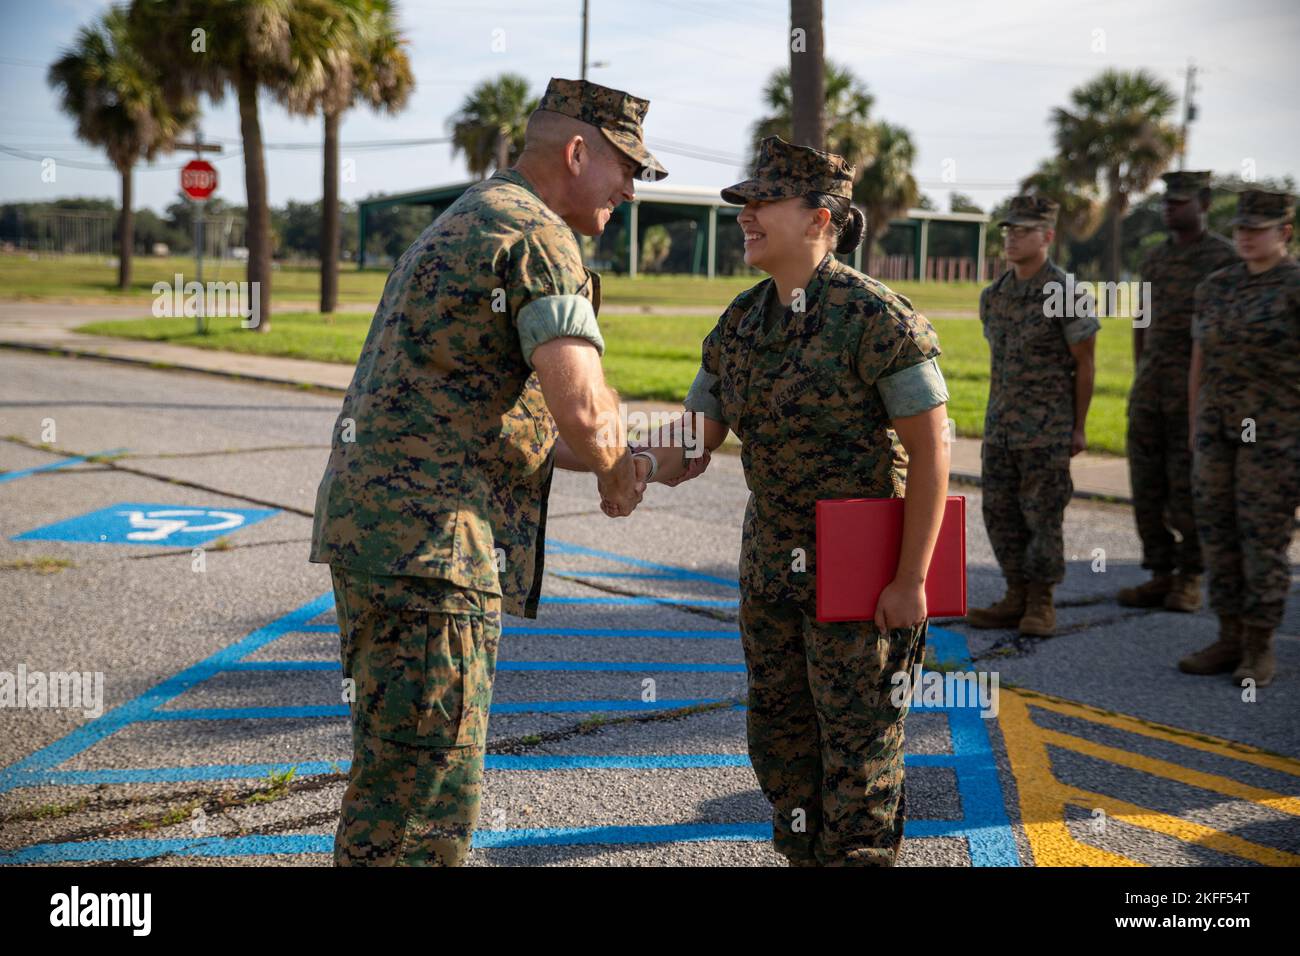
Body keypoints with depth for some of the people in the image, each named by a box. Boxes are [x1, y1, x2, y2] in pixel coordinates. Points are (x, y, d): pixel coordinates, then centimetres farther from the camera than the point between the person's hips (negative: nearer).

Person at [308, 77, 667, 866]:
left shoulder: (461, 229, 23)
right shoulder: (540, 239, -10)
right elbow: (582, 412, -22)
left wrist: (607, 461, 18)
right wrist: (612, 464, 1)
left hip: (378, 529, 10)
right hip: (430, 541, -10)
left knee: (398, 773, 19)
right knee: (424, 803, -6)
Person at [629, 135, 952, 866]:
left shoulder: (877, 318, -18)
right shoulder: (742, 322, 3)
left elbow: (932, 450, -18)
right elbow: (690, 449, 5)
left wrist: (912, 581, -19)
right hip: (773, 560, 7)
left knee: (857, 738, 3)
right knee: (780, 736, 16)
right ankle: (805, 856, 34)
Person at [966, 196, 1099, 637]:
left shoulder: (1068, 295, -11)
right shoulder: (994, 295, 7)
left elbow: (1085, 364, -5)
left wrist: (1079, 428, -3)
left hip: (1047, 430, -6)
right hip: (999, 426, 6)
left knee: (1043, 515, -1)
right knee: (1000, 512, 7)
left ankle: (1041, 604, 11)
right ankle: (1016, 598, 18)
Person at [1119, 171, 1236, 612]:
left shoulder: (1225, 257, -4)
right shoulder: (1155, 258, 14)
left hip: (1197, 391, -6)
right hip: (1150, 391, 6)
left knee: (1188, 486, -3)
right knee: (1147, 484, 4)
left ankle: (1190, 580, 8)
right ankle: (1160, 576, 12)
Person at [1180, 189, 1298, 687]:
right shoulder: (1216, 287, 9)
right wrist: (1195, 436, 12)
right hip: (1220, 429, 6)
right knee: (1218, 533, 7)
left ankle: (1260, 650, 8)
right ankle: (1230, 641, 17)